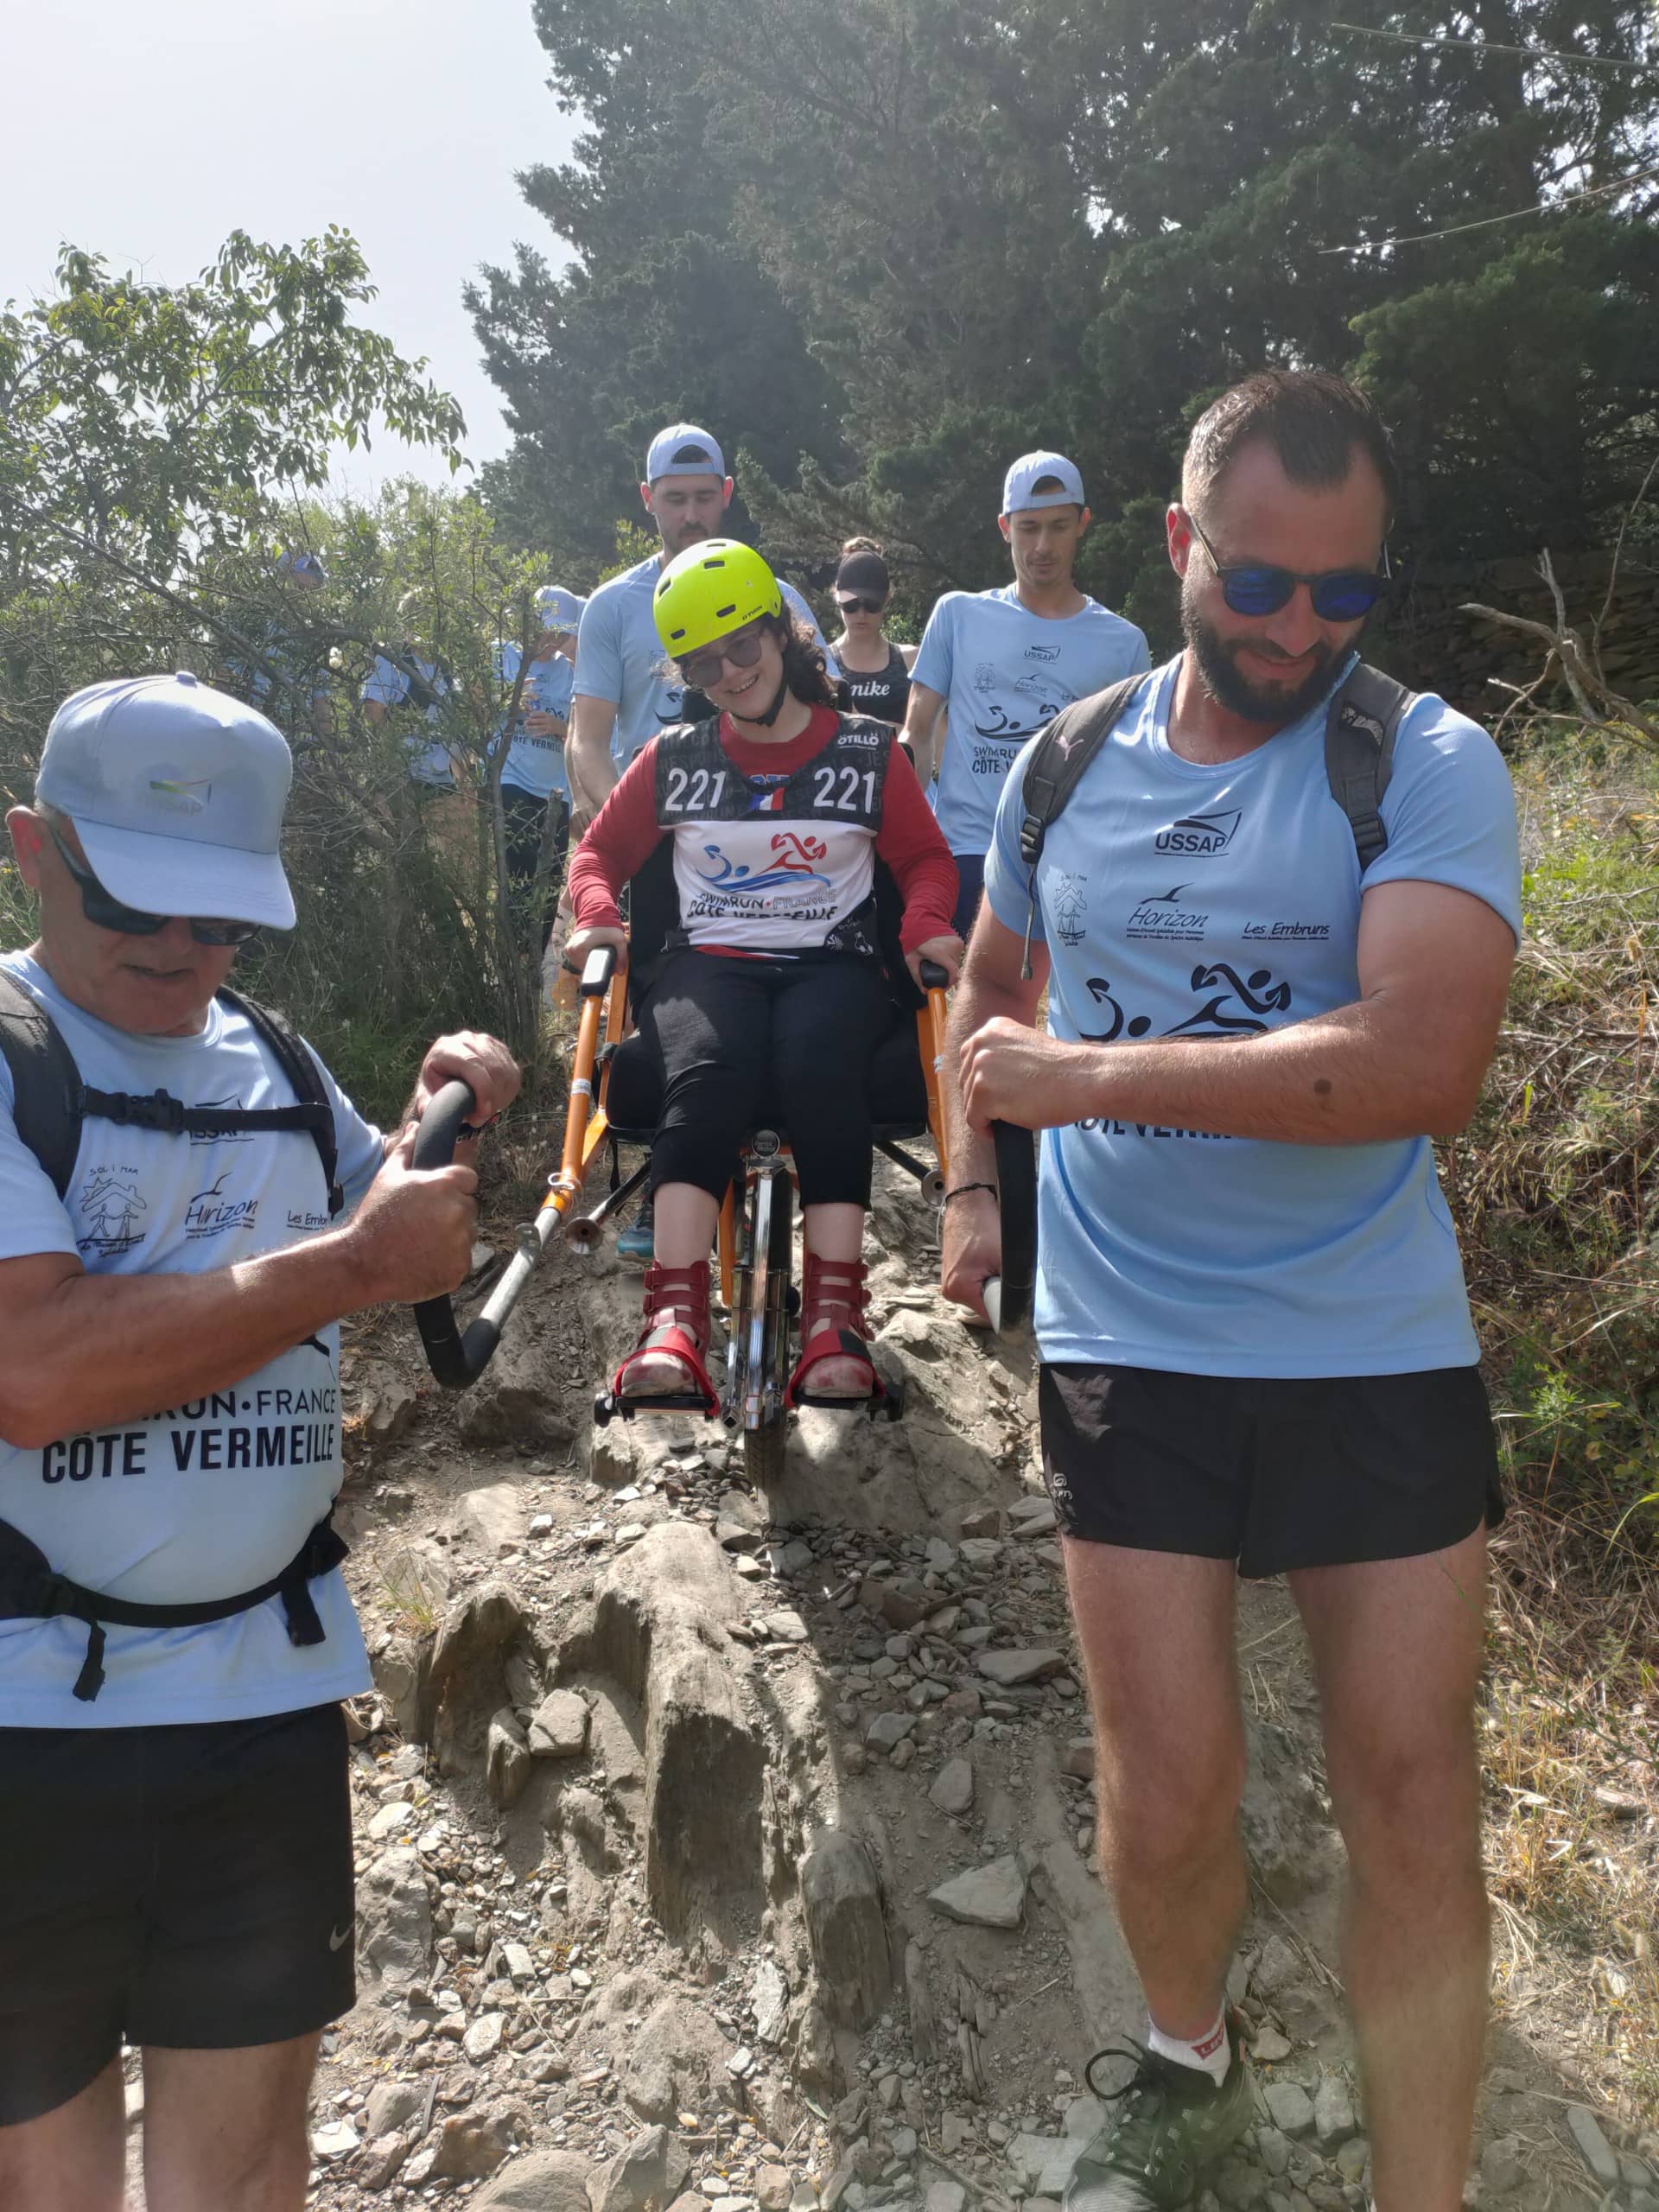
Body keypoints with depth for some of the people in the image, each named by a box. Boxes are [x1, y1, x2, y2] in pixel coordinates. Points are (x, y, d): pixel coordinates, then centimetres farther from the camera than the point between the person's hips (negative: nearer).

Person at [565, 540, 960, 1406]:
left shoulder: (867, 751, 11)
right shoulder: (674, 759, 14)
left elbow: (926, 857, 16)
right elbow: (599, 852, 21)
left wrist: (925, 927, -5)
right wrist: (598, 918, 0)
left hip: (831, 964, 0)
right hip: (709, 961, 1)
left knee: (821, 1066, -37)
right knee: (706, 1073, -35)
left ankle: (833, 1318, -40)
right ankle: (675, 1320, -46)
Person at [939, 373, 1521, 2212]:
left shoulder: (1430, 767, -9)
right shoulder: (1066, 762, 5)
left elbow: (1421, 1064, -25)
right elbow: (994, 990, 22)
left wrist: (1086, 1076, -21)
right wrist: (971, 1180, 8)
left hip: (1380, 1359, -2)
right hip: (1122, 1350, 2)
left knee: (1412, 1813, 7)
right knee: (1165, 1804, 8)